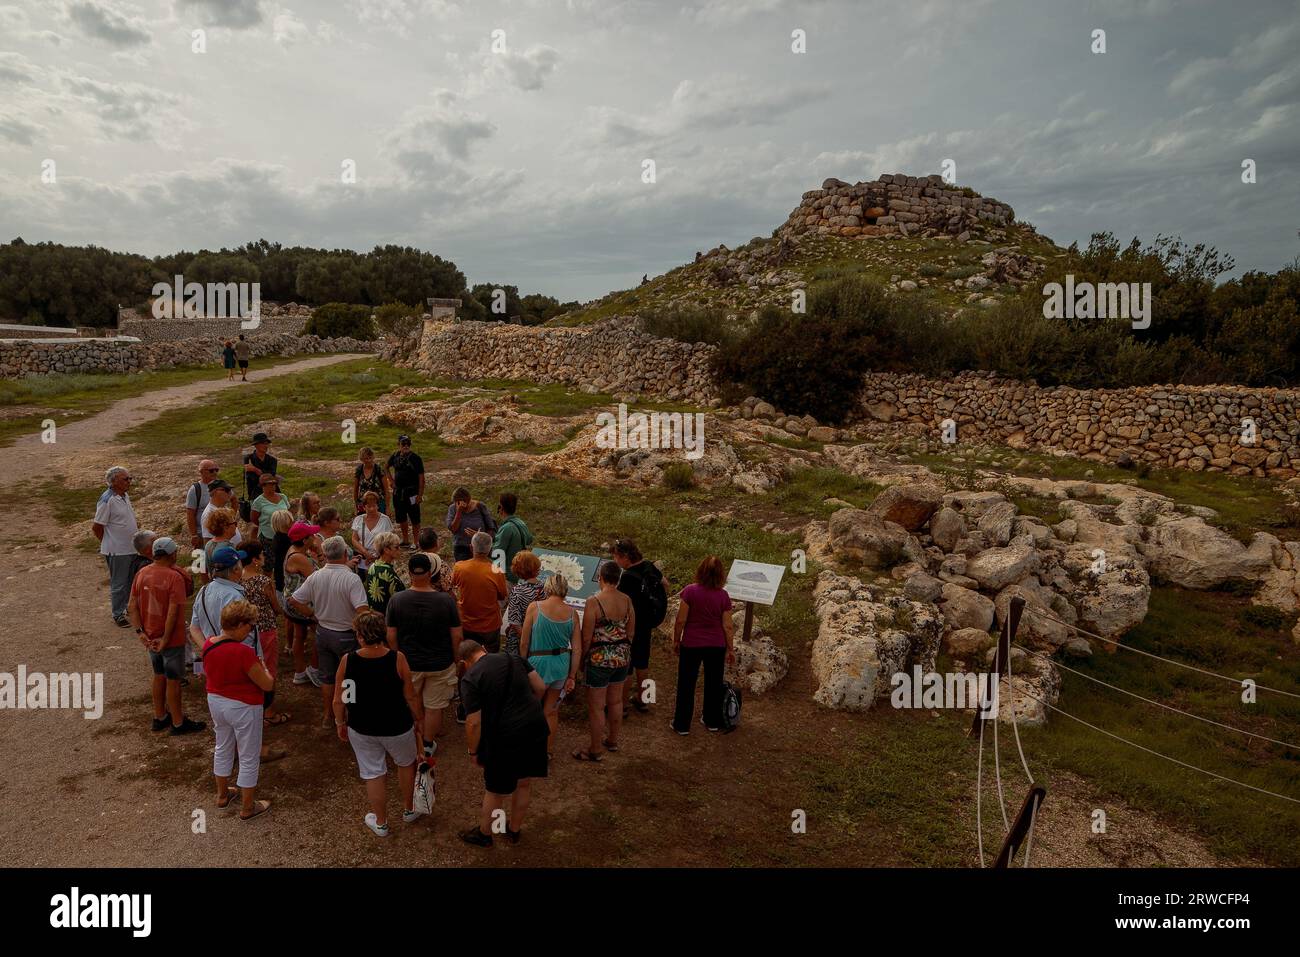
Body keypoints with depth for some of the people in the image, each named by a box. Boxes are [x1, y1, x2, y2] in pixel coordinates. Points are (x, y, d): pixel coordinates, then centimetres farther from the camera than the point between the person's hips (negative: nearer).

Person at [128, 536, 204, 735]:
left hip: (151, 637, 7)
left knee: (158, 676, 22)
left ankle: (159, 717, 35)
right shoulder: (175, 577, -22)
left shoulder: (142, 573, -1)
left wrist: (140, 632, -2)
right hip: (172, 638, -6)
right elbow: (173, 613, -24)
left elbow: (132, 607, 0)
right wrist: (165, 639, -17)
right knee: (173, 680, 6)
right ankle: (178, 723, 18)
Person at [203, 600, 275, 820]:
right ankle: (248, 808, 23)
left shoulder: (208, 645, -8)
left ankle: (222, 794, 45)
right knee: (249, 758, 10)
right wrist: (262, 668, -3)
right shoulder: (243, 652, -31)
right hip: (243, 708, -8)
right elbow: (267, 684, -22)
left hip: (215, 701, 8)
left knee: (223, 748, 28)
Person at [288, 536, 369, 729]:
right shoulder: (351, 579, -25)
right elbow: (362, 611, -32)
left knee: (326, 676, 20)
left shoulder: (315, 577, -8)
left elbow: (294, 601, -2)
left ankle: (328, 716, 32)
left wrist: (315, 614, 8)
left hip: (322, 632, 5)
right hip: (346, 635, -4)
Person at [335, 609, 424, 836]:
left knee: (373, 774, 20)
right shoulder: (397, 659, -22)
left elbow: (338, 701, -8)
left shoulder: (347, 661, -19)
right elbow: (410, 697, -12)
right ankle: (409, 810, 44)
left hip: (361, 730, 1)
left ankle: (381, 822, 37)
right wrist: (419, 719, 5)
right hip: (396, 728, -1)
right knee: (406, 763, 27)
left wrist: (340, 724, 10)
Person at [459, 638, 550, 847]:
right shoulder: (514, 659, 6)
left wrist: (473, 752, 3)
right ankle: (515, 830, 45)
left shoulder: (471, 678, -10)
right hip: (536, 728, 5)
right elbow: (540, 688, 8)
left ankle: (484, 834, 41)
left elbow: (474, 723, -12)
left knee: (495, 791, 18)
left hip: (505, 737, -5)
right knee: (524, 783, 25)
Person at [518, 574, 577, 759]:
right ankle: (548, 751, 31)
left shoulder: (535, 607, -12)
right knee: (551, 710, 19)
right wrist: (572, 677, 7)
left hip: (539, 662, -3)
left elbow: (524, 643, -7)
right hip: (562, 665, 4)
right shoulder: (572, 613, -3)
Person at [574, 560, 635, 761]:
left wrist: (581, 658, -1)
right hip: (623, 656, 6)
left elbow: (586, 638, -16)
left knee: (596, 706, 8)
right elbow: (631, 632, 6)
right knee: (616, 701, 22)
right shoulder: (627, 600, -3)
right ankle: (612, 740, 38)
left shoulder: (594, 601, -20)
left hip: (600, 659, -6)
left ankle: (595, 750, 19)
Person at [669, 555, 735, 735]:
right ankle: (712, 721, 30)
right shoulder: (723, 596, -9)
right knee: (714, 683, 18)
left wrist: (676, 641, 3)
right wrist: (730, 649, 8)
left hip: (691, 644, -2)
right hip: (716, 645, 2)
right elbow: (727, 626, -5)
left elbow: (680, 621, -12)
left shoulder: (690, 591, -15)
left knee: (686, 684, 11)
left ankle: (682, 725, 18)